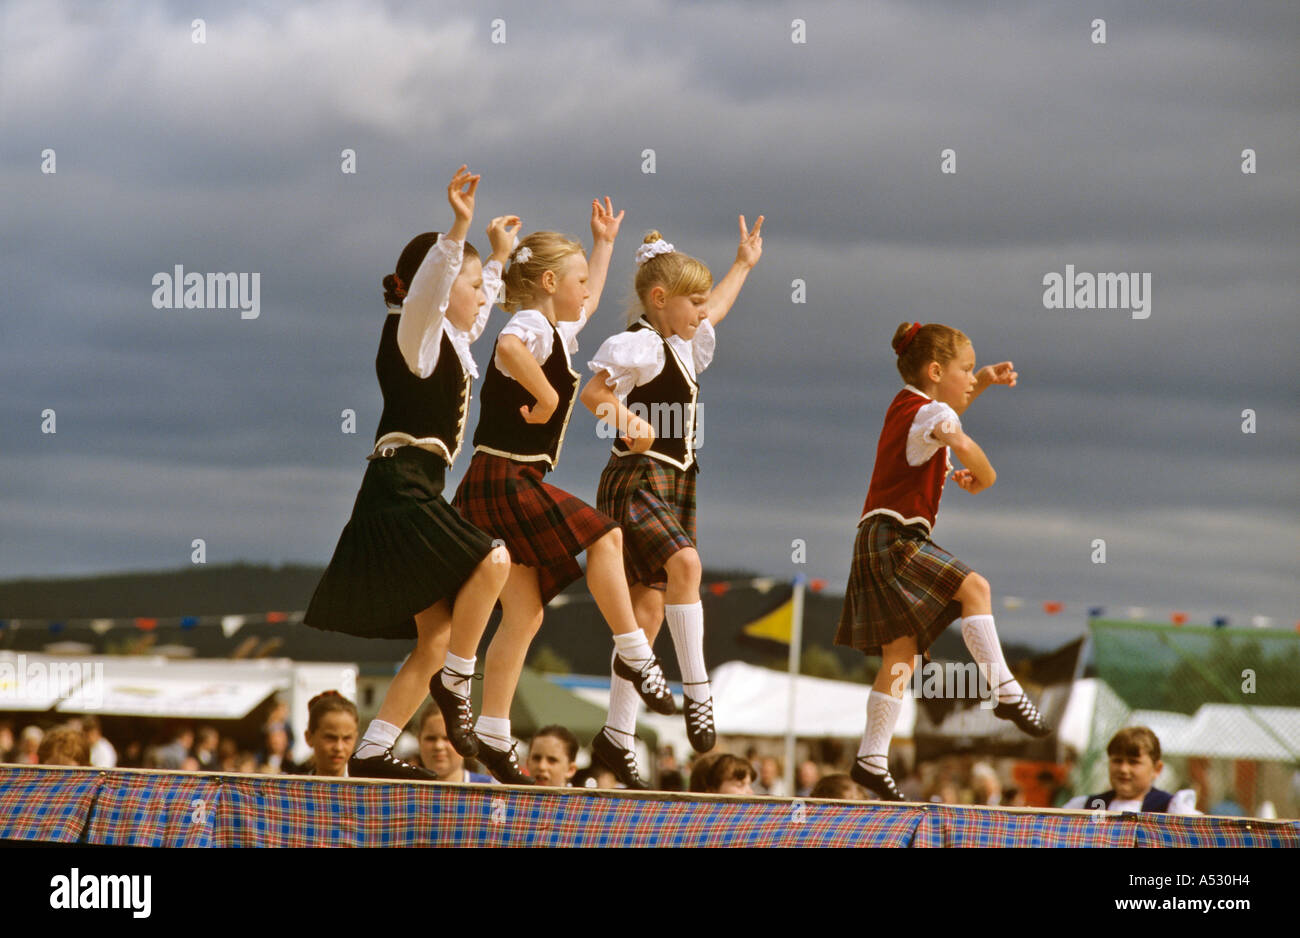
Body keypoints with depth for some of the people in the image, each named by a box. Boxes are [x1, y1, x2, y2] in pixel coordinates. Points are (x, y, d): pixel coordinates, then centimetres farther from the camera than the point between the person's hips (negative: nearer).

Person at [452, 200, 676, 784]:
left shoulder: (556, 331, 20)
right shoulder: (531, 325, -10)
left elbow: (589, 302, 42)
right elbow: (509, 348, -36)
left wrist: (604, 243, 47)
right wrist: (546, 395, -26)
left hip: (507, 486, 10)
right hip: (505, 480, -10)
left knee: (524, 614, 6)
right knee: (604, 538, -12)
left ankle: (492, 736, 6)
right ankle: (634, 654, -3)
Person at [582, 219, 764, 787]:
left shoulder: (682, 346, 18)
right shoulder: (638, 344, -10)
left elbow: (714, 312, 39)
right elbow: (594, 392, -22)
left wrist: (743, 264, 47)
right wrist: (628, 420, -38)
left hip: (674, 483, 9)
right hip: (638, 480, -9)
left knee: (649, 609, 6)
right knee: (684, 563, -31)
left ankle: (617, 735, 9)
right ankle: (697, 690, -30)